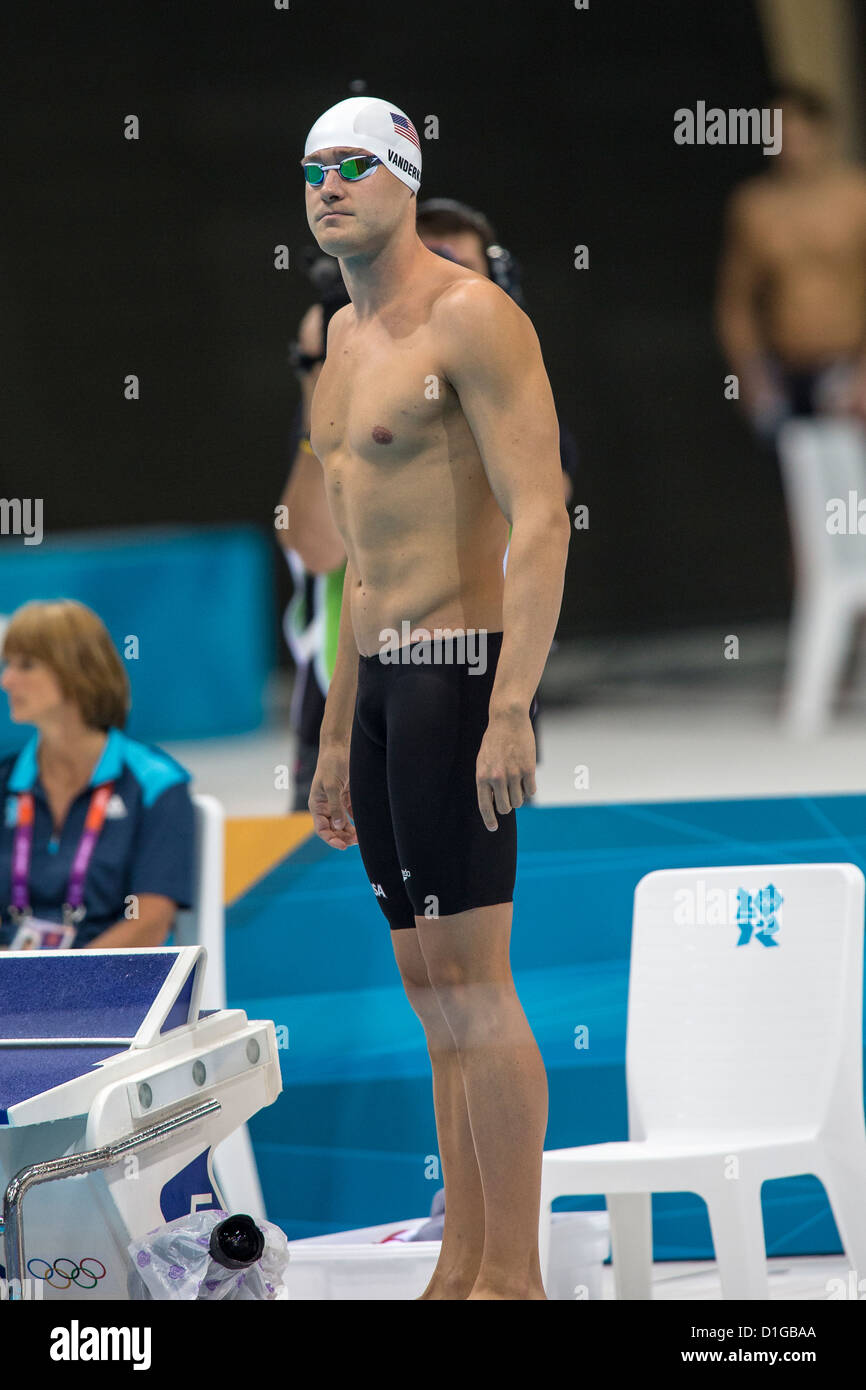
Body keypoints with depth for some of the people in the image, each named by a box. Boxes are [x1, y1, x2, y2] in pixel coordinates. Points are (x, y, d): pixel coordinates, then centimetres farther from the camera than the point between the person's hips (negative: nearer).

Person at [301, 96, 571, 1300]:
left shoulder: (469, 318, -10)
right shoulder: (347, 337, 18)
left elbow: (541, 519, -17)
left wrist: (511, 710, -25)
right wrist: (338, 736, 23)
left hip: (458, 669, -9)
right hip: (381, 677, 9)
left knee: (471, 978, -10)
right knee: (431, 984, 8)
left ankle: (513, 1277, -7)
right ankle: (461, 1269, 11)